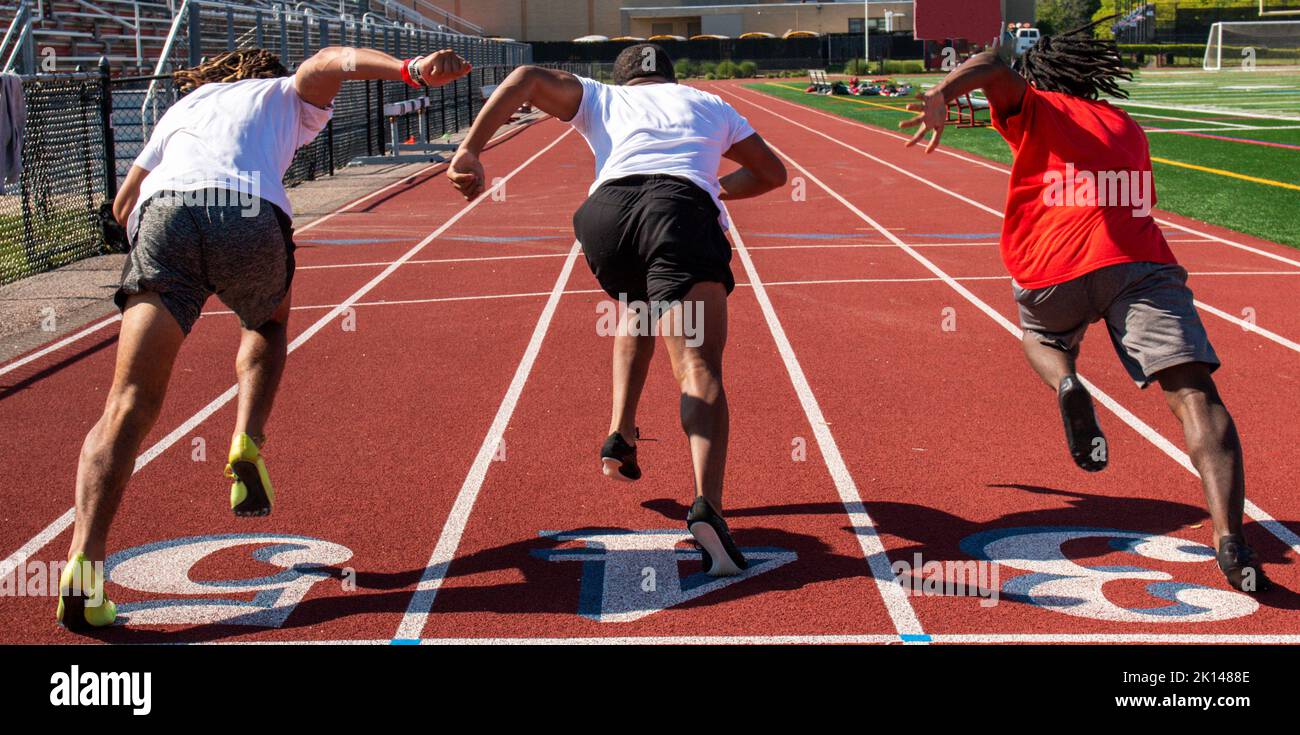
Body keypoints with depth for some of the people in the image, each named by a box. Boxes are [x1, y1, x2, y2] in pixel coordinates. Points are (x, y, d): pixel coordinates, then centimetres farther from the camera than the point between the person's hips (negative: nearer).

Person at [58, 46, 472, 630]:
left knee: (130, 404, -1)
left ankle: (83, 565, -18)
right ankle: (247, 444, 8)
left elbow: (123, 204, 41)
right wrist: (412, 70, -7)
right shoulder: (289, 96, 31)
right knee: (268, 323, 32)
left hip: (162, 210, 2)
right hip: (249, 214, -2)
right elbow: (328, 62, 8)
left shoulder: (183, 105, 40)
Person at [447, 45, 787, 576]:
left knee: (639, 305, 34)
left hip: (607, 209, 2)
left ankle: (620, 436, 24)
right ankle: (707, 506, -33)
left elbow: (526, 78, 19)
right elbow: (773, 172, 42)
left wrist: (470, 150, 12)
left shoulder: (604, 98, 34)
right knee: (699, 367, -12)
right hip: (685, 211, -2)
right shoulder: (709, 104, 36)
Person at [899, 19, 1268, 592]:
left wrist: (940, 98, -15)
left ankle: (1066, 384, -2)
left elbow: (991, 66, 0)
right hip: (1140, 263, 1)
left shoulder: (1038, 109, 18)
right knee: (1195, 394, -11)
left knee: (1040, 337, 34)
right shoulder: (1128, 128, 30)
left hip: (1052, 271, -1)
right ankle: (1230, 541, -32)